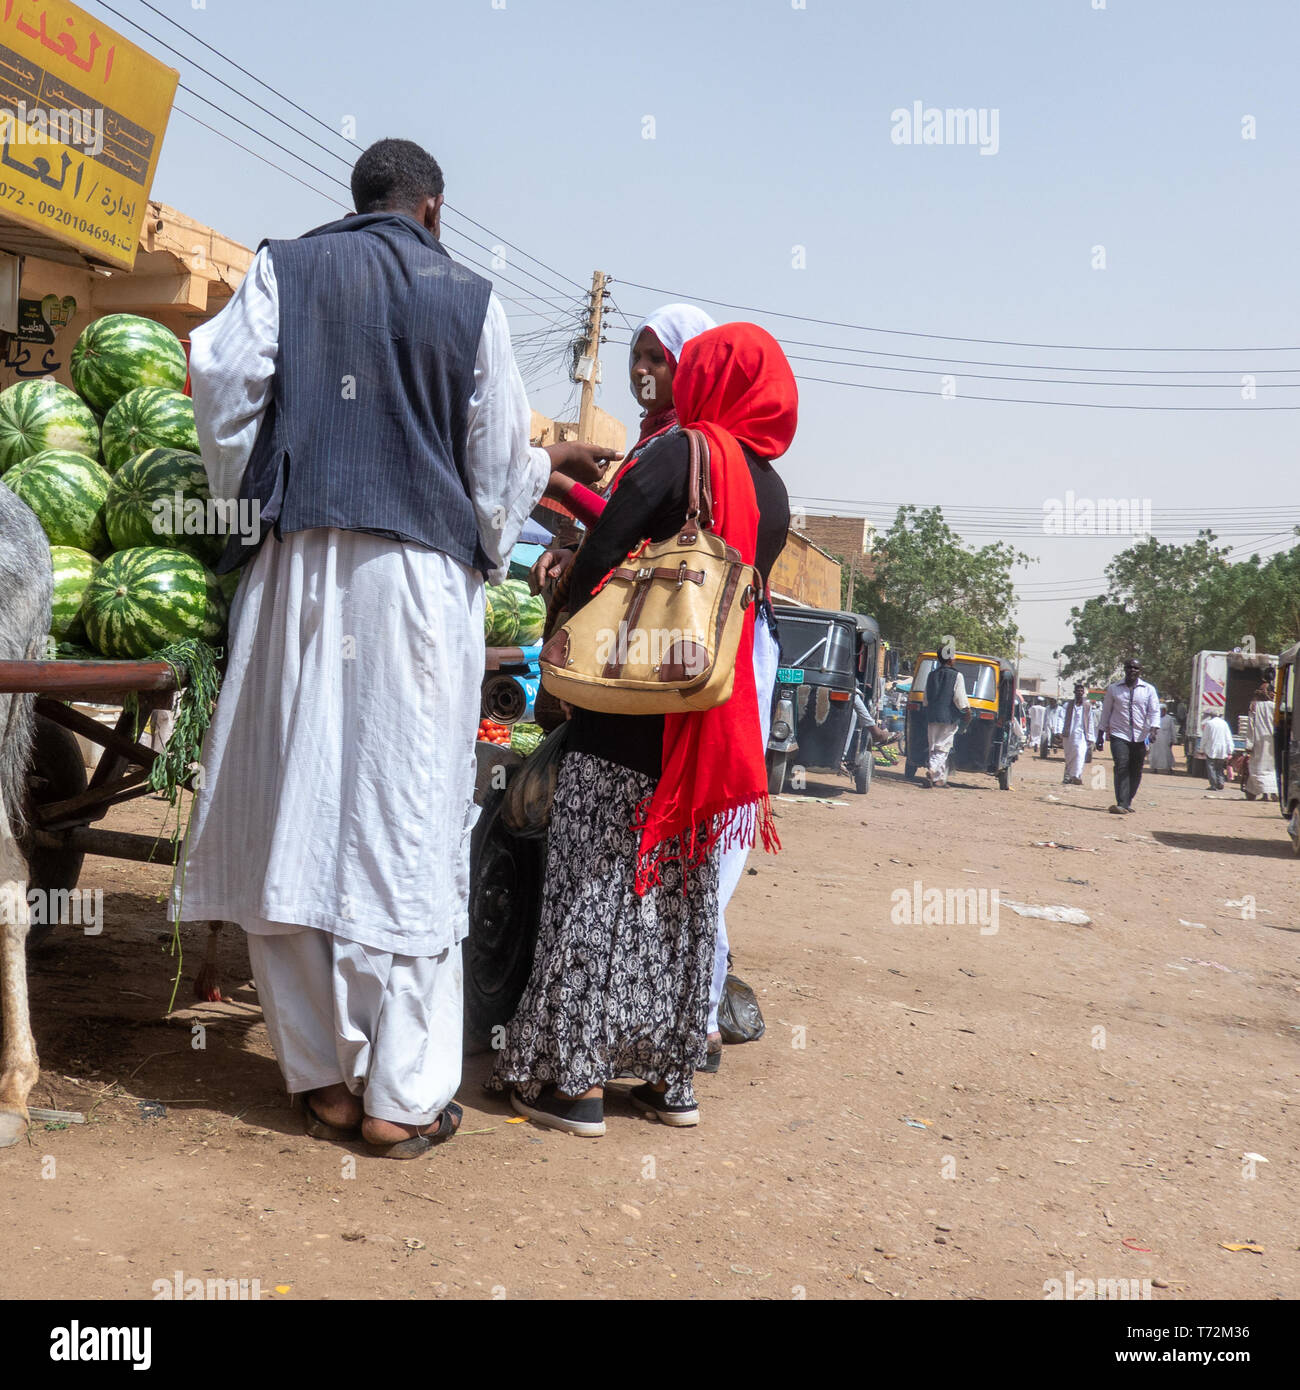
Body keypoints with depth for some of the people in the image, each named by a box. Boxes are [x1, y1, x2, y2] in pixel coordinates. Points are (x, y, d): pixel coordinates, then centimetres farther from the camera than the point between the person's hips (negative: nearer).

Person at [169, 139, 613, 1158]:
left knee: (294, 812, 6)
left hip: (299, 566, 2)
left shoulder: (283, 270, 11)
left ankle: (324, 1073, 11)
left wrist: (253, 499, 15)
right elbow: (498, 461, 8)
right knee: (407, 824, 0)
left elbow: (223, 389, 2)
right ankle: (402, 1093, 4)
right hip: (421, 577, -1)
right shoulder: (469, 298, 7)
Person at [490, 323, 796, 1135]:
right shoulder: (773, 491, 11)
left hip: (629, 714, -6)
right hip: (715, 729, 6)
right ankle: (672, 1075, 20)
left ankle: (574, 1076, 6)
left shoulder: (679, 453, -8)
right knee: (686, 896, 12)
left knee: (596, 887, 1)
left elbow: (597, 564, -12)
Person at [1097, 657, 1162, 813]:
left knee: (1136, 772, 5)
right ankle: (1122, 804, -21)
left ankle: (1128, 801, 23)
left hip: (1140, 737, 1)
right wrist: (1101, 734, 11)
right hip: (1119, 736, -1)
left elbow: (1155, 711, 0)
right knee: (1121, 767, -16)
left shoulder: (1149, 689, 6)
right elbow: (1106, 711, 12)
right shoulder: (1113, 688, 7)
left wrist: (1153, 728, -19)